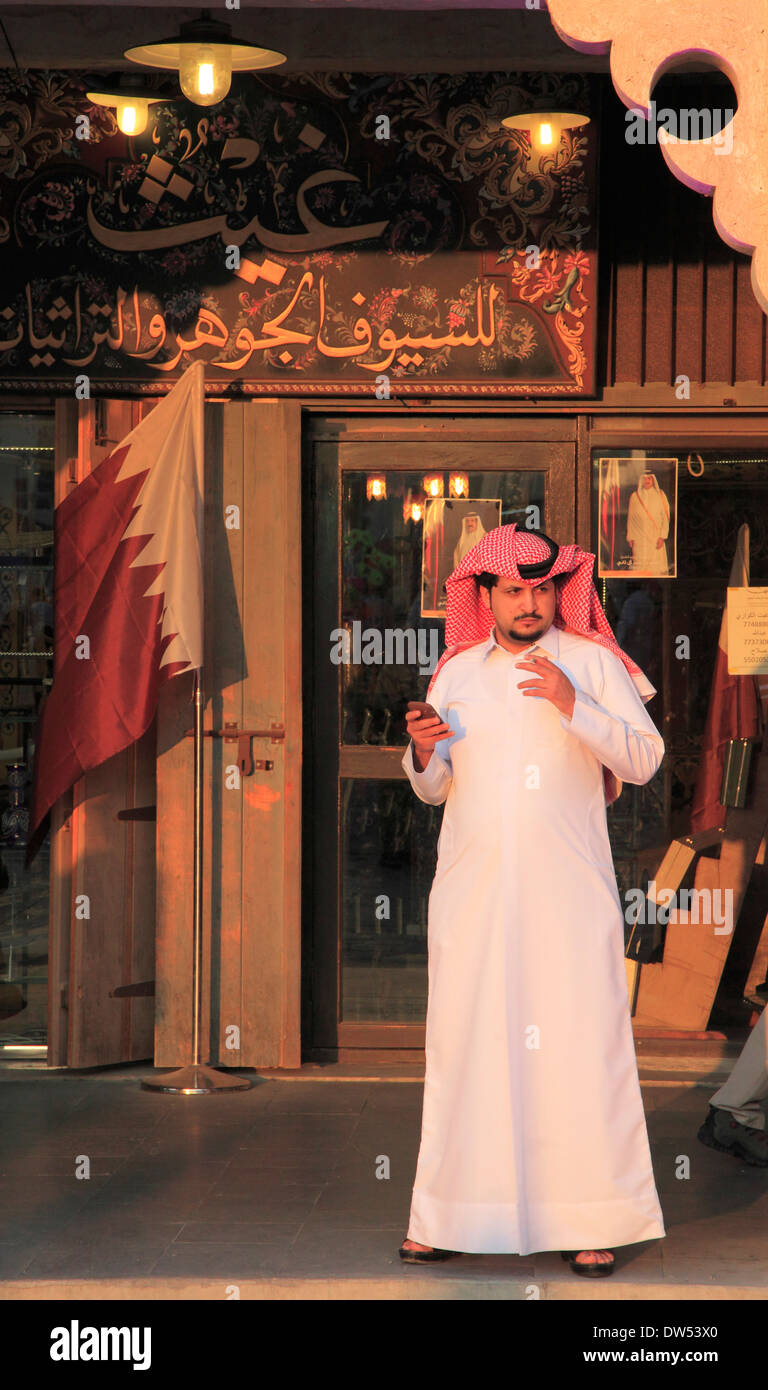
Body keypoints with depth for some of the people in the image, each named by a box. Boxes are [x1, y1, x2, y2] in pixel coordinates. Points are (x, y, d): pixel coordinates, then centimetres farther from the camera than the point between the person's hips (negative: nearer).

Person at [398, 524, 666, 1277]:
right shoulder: (456, 673, 13)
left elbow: (644, 758, -4)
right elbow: (435, 789, 18)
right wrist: (422, 753, -5)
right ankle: (451, 1219, 9)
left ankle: (593, 1222, -1)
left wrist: (573, 705, -16)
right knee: (464, 1044, 1)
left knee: (579, 1042, -6)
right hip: (473, 894, 3)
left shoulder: (592, 663, 5)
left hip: (569, 895, -2)